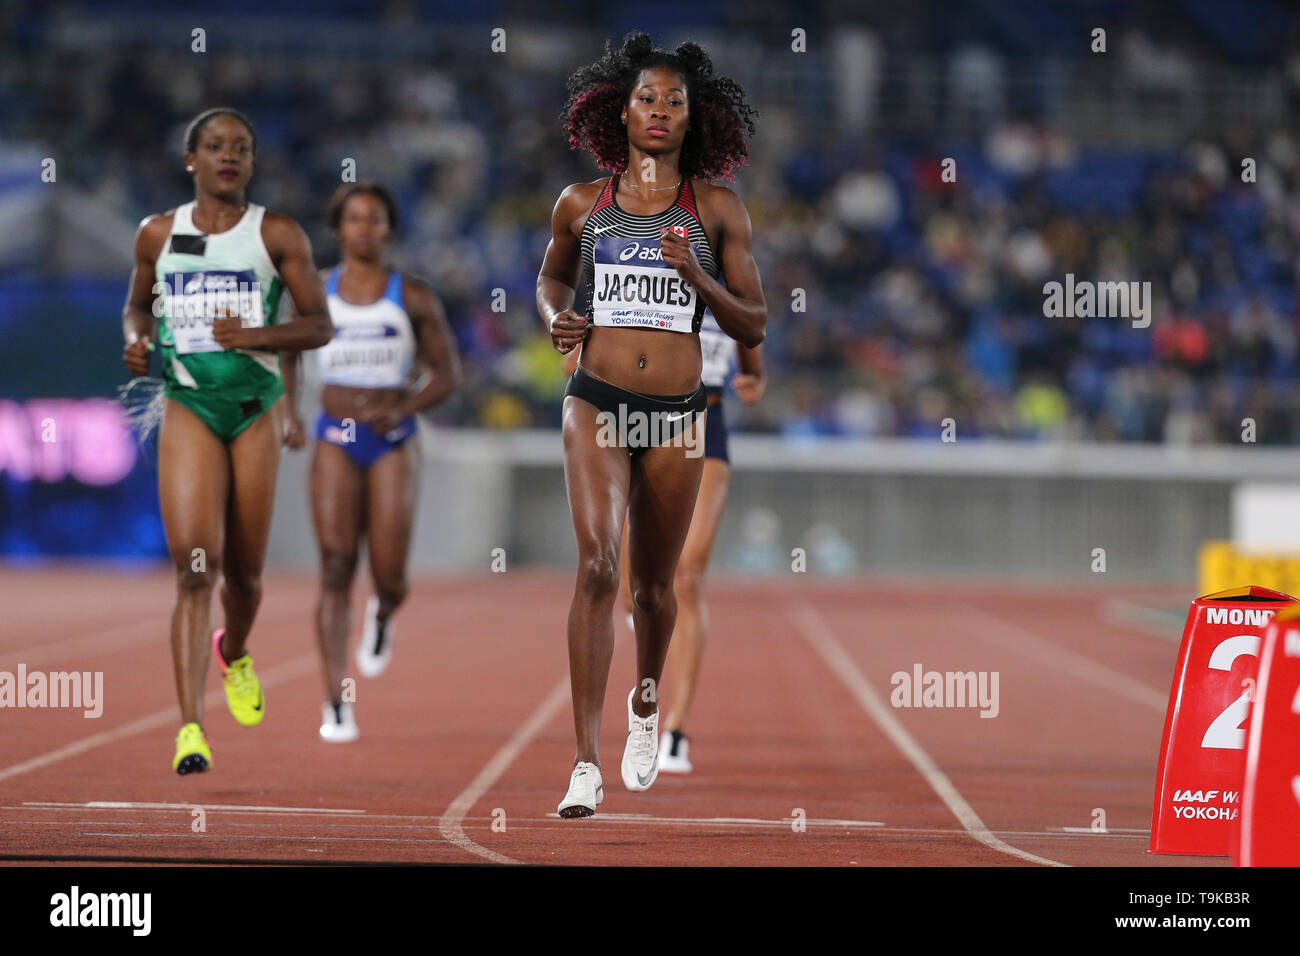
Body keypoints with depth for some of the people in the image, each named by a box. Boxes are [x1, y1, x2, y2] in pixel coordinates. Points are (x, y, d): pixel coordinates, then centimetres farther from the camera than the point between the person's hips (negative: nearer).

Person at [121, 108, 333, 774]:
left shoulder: (278, 235, 1)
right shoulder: (158, 234, 7)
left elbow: (319, 326, 0)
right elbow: (137, 304, 22)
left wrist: (254, 336, -16)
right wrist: (136, 341, 0)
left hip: (256, 406, 1)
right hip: (187, 405, 0)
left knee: (244, 569, 10)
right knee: (195, 567, -14)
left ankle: (235, 654, 46)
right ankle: (190, 728, -20)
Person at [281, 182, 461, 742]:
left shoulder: (414, 298, 2)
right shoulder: (316, 294, 6)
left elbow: (447, 373, 4)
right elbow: (287, 352, 21)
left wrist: (403, 409, -12)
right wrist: (288, 412, 6)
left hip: (393, 443, 0)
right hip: (335, 440, 0)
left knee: (390, 578, -6)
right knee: (335, 569, -10)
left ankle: (381, 618, 34)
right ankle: (336, 705, -10)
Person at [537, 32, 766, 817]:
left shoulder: (717, 210, 3)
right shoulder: (582, 205, 6)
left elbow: (754, 327, 4)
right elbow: (553, 279, 25)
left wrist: (699, 277, -13)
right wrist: (557, 319, 3)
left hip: (678, 416, 1)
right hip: (597, 405, -1)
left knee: (654, 581, 13)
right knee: (597, 566, -17)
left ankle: (647, 701, 46)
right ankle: (587, 766, -19)